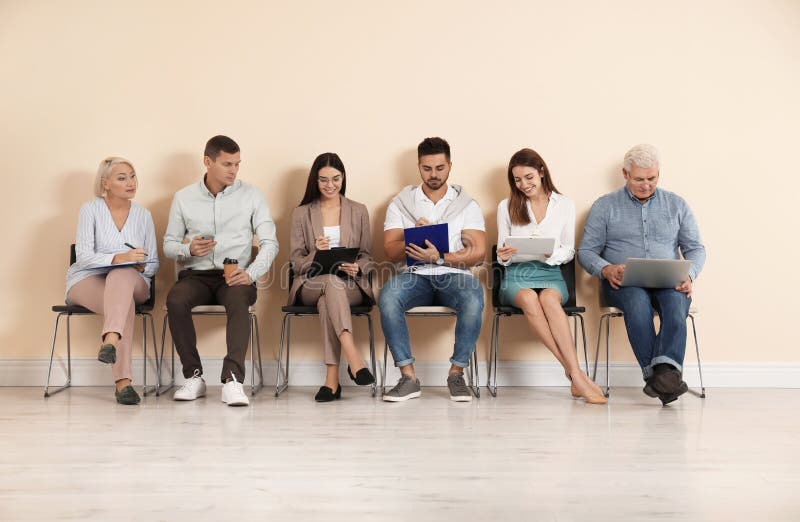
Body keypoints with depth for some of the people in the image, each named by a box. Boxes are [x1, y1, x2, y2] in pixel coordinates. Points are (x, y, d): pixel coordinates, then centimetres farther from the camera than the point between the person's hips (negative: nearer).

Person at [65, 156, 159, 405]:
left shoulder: (143, 215, 12)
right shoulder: (90, 210, 2)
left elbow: (154, 263, 11)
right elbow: (83, 256, -10)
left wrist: (141, 266, -14)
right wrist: (119, 258, -26)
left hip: (133, 282, 2)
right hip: (88, 281, -2)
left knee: (121, 275, -37)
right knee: (125, 305, -36)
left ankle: (110, 342, -58)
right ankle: (123, 382, -45)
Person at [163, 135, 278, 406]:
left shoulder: (251, 195, 5)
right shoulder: (184, 198, 9)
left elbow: (270, 242, 2)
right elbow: (168, 244, 14)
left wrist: (250, 273, -16)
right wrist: (188, 249, -10)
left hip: (235, 276, -1)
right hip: (196, 275, 2)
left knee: (238, 301, -36)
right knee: (175, 301, -31)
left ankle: (232, 379, -43)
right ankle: (193, 376, -19)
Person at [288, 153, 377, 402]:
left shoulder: (359, 211, 15)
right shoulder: (301, 213, 12)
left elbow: (368, 257, 12)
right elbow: (296, 263, 6)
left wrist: (357, 267, -12)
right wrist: (315, 255, -16)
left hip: (351, 285, 1)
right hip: (310, 284, 0)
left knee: (327, 301, -36)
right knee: (332, 281, -38)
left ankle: (332, 378, -41)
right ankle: (354, 360, -50)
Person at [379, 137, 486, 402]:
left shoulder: (467, 204, 10)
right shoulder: (401, 203, 12)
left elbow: (477, 253, -2)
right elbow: (391, 251, 2)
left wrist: (440, 258, -17)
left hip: (454, 275, 0)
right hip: (415, 275, 1)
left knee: (474, 299, -35)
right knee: (387, 297, -33)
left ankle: (456, 373, -17)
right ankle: (408, 377, -23)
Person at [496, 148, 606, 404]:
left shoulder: (564, 205, 11)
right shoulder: (506, 207, 11)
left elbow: (569, 253, 10)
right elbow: (502, 257, 12)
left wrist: (550, 252, -13)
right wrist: (504, 256, -13)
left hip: (550, 273, 0)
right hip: (516, 274, 0)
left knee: (548, 299, -37)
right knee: (529, 299, -36)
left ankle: (574, 375, -42)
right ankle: (575, 374, -38)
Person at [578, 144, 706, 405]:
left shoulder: (677, 205, 19)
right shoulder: (605, 206, 12)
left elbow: (695, 248, 17)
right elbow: (586, 251, 8)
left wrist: (689, 275, -6)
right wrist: (606, 270, -14)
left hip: (668, 281, 2)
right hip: (624, 282, -1)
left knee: (676, 301, -35)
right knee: (638, 301, -38)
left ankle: (667, 371, -51)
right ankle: (659, 375, -42)